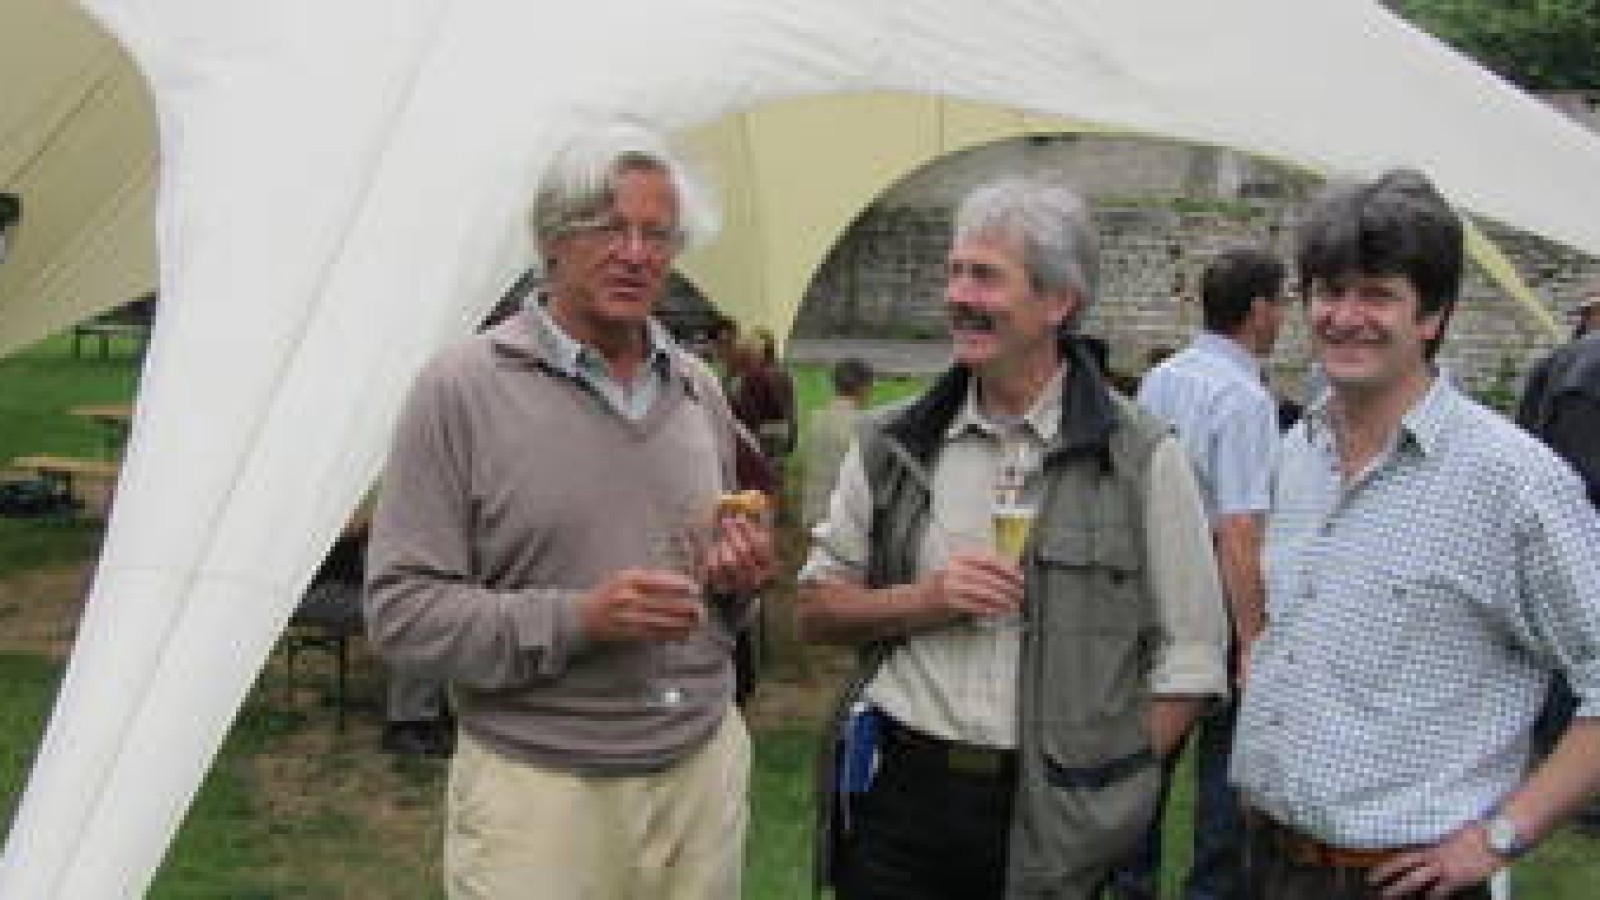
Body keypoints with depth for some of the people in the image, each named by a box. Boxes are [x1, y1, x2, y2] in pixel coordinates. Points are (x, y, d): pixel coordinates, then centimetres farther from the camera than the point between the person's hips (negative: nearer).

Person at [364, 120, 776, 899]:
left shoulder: (699, 390, 10)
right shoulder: (463, 389, -8)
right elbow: (399, 609, -11)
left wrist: (737, 580, -2)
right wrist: (576, 619, -21)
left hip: (704, 770, 5)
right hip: (539, 794, -5)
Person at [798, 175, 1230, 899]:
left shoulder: (1142, 459, -3)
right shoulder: (892, 445, 4)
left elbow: (1190, 657, -1)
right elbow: (816, 612, 8)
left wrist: (1105, 796, -7)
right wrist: (928, 599, -9)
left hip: (1049, 821, -2)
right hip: (896, 791, 2)